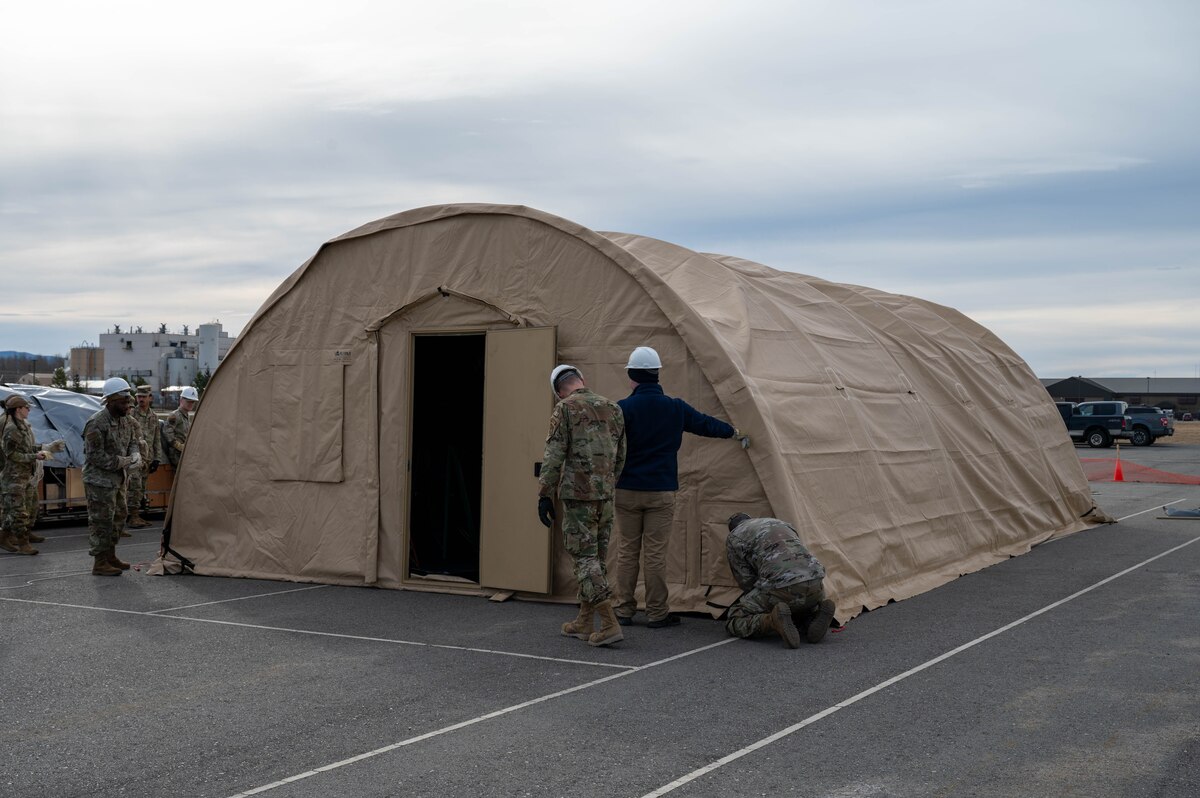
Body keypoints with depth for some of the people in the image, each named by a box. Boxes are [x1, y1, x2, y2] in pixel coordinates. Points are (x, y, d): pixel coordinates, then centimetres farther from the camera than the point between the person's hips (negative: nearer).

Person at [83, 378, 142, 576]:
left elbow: (133, 440, 19)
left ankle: (110, 556, 30)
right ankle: (100, 563, 2)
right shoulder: (96, 423, -21)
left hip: (118, 479, 9)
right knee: (101, 521, -5)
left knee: (118, 517, 17)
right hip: (99, 481, -9)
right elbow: (95, 456, -22)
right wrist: (123, 462, -18)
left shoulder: (125, 420, 6)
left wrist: (135, 454, -4)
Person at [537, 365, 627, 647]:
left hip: (578, 494, -6)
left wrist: (544, 495, -9)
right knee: (597, 556, 13)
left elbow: (554, 456, -11)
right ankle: (584, 623, 22)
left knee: (585, 557, -3)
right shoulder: (613, 408, 13)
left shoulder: (565, 409, -5)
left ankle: (609, 623, -11)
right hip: (605, 495, 6)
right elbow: (620, 457, 15)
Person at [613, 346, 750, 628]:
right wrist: (735, 433, 32)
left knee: (627, 552, 8)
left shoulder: (622, 409, -7)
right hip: (661, 492, 1)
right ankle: (657, 613, 9)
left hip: (627, 491, -1)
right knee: (655, 554, 3)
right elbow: (706, 423, 15)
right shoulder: (675, 408, 1)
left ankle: (624, 610, 13)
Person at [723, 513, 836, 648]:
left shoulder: (733, 539, 17)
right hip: (814, 584, 6)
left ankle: (772, 620, -18)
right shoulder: (783, 524, 35)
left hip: (780, 589, -5)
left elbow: (745, 580, 13)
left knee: (735, 623, 12)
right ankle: (816, 618, 2)